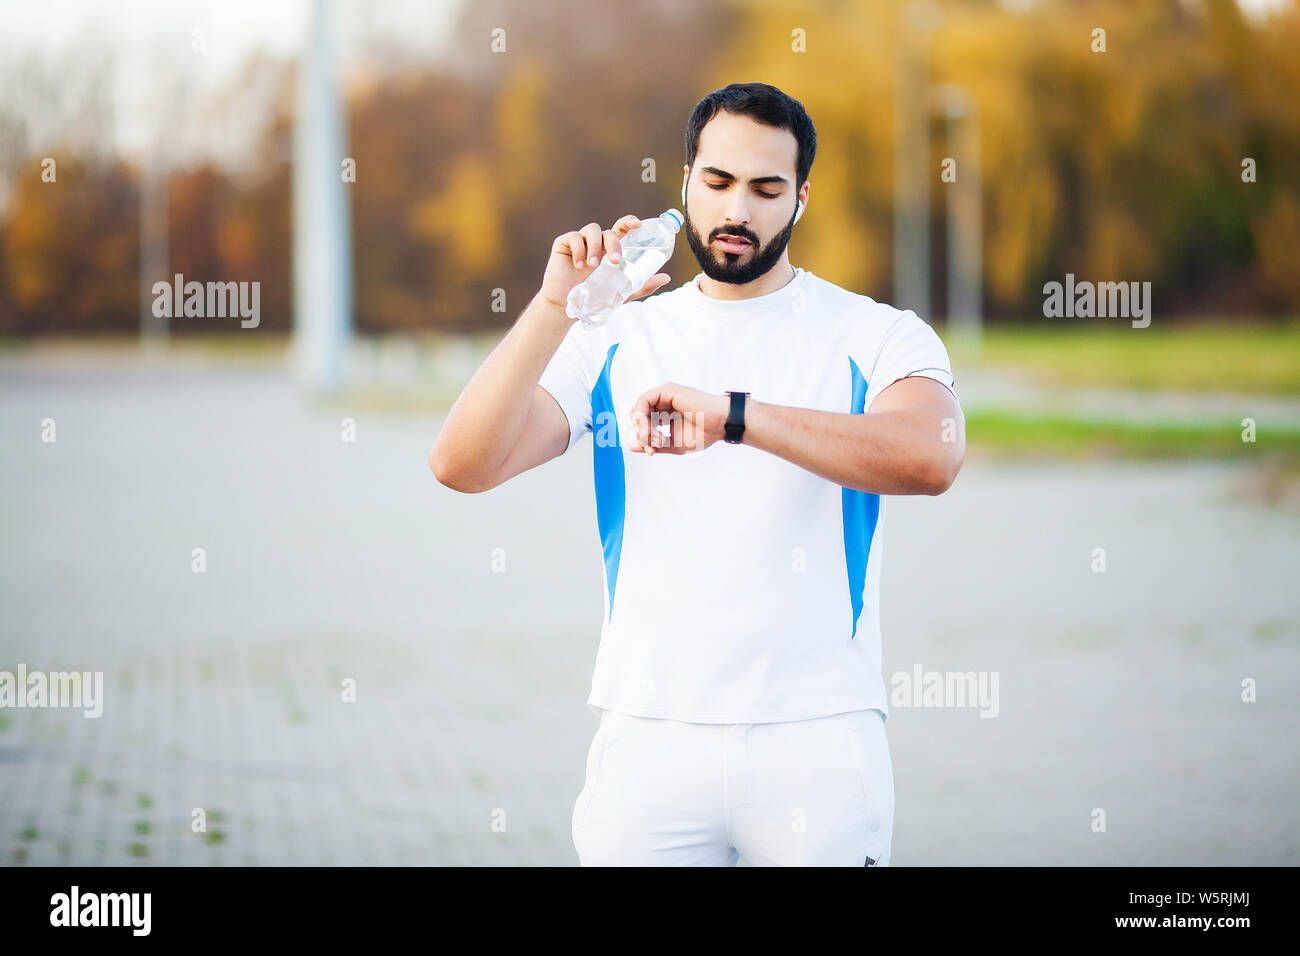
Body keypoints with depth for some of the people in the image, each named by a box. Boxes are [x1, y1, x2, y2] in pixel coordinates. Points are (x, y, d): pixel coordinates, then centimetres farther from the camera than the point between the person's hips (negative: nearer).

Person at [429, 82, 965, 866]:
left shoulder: (874, 336, 2)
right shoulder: (615, 341, 10)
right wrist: (555, 309, -14)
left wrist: (732, 414, -27)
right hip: (648, 735, 2)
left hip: (817, 739, -1)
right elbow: (461, 465, -1)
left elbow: (930, 458, -19)